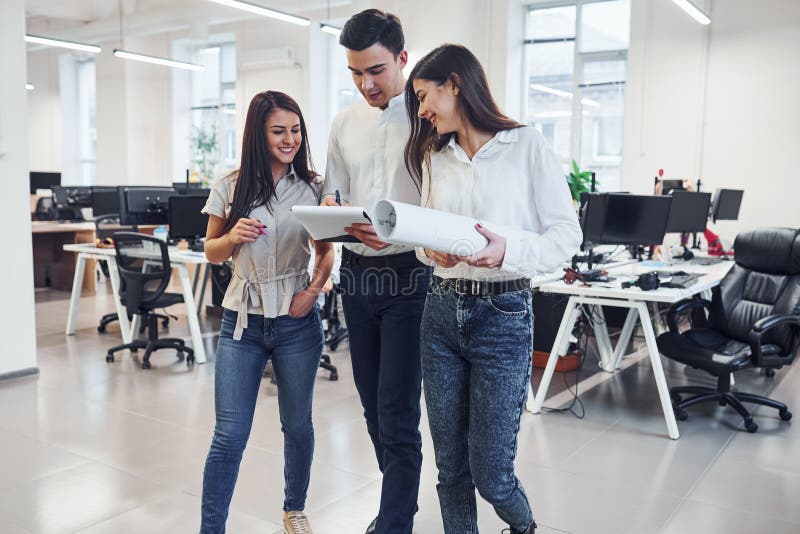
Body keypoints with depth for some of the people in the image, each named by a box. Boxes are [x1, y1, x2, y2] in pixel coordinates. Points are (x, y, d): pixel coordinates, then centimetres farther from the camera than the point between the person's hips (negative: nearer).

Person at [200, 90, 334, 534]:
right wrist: (232, 237, -13)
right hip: (242, 321, 0)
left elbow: (326, 251, 8)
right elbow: (211, 253, 8)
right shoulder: (230, 187, 0)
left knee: (297, 425, 13)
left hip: (297, 321, 1)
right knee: (230, 434, -2)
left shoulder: (313, 187, 1)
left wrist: (315, 289, -9)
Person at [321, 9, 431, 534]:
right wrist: (334, 216, -8)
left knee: (397, 412, -5)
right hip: (356, 273, 6)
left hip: (409, 274, -6)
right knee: (375, 405, 16)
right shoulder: (345, 124, 10)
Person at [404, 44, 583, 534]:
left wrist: (508, 250, -25)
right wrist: (432, 249, -9)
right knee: (451, 466, 10)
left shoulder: (526, 145, -5)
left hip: (503, 315, -5)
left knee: (491, 473, 2)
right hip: (442, 310, 5)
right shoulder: (434, 157, 12)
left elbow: (567, 234, -7)